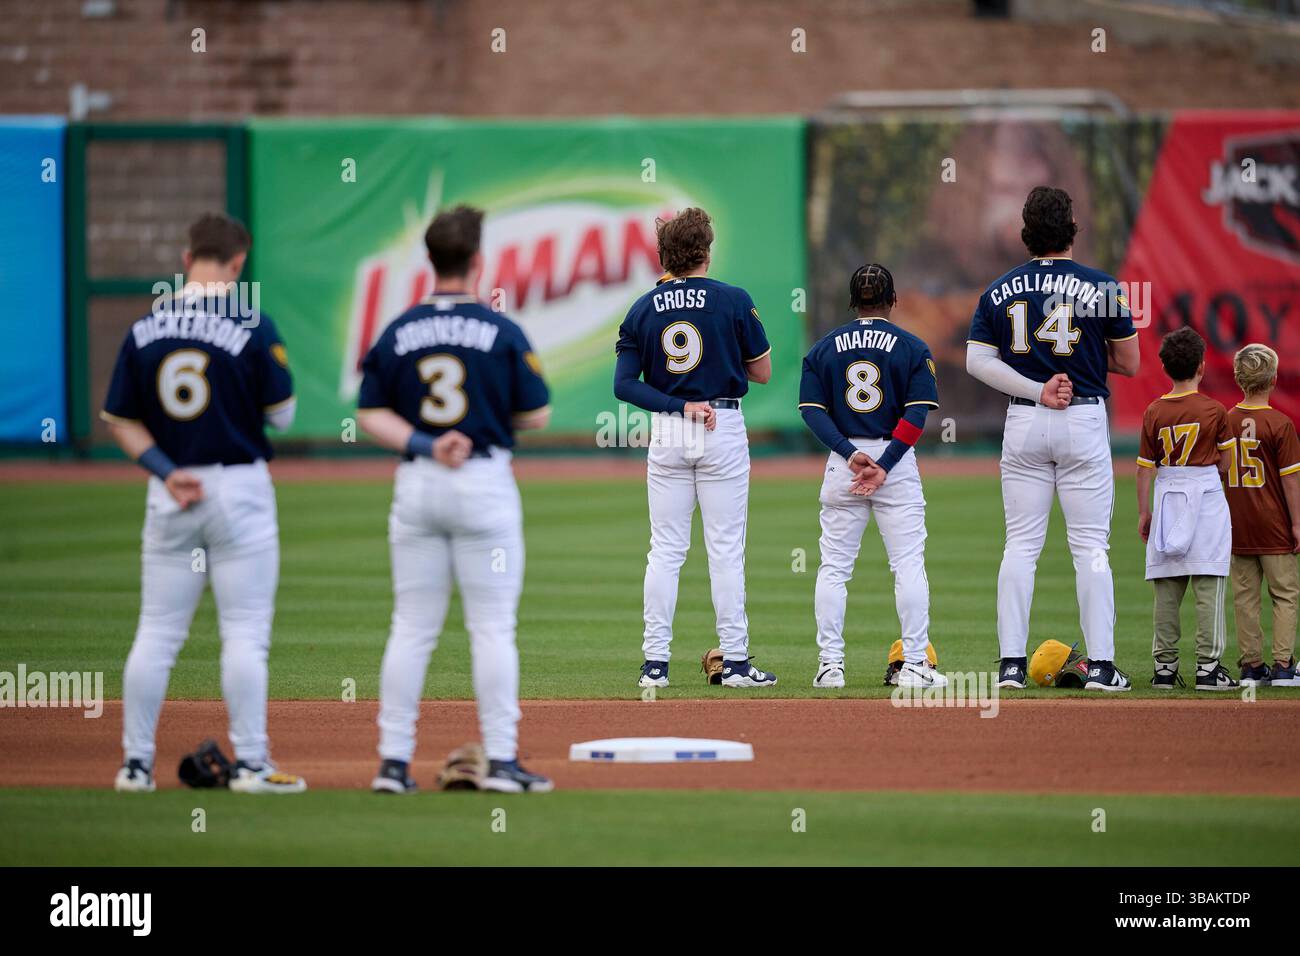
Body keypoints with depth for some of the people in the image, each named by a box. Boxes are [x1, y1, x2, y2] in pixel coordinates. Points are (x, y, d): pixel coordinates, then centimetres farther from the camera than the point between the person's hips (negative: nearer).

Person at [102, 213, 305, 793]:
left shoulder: (146, 329, 3)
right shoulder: (251, 327, -9)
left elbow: (120, 420, 3)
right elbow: (281, 415, -5)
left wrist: (167, 471, -4)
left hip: (168, 494, 4)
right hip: (239, 488, -4)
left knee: (156, 632, 9)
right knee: (244, 632, 0)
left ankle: (136, 764, 10)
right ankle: (250, 763, -1)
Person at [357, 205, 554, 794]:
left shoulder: (397, 334, 3)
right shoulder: (502, 333, -6)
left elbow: (371, 415, 0)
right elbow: (536, 416, -2)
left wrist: (423, 444, -7)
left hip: (415, 483, 3)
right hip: (485, 482, -3)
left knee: (411, 628, 7)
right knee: (492, 628, 0)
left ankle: (393, 761, 4)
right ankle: (501, 761, -1)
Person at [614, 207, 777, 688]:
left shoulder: (643, 309, 3)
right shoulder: (733, 301, -5)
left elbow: (624, 383, -3)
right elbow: (762, 371, 1)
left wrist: (679, 406, -7)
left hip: (666, 433, 3)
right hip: (723, 431, -3)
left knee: (665, 549, 5)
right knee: (725, 549, 0)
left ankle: (655, 662, 2)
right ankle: (735, 661, 0)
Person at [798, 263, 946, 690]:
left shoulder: (824, 348, 7)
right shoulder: (911, 347, 1)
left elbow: (812, 409, -3)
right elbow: (917, 414, -9)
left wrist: (850, 454, -11)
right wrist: (884, 466, -12)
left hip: (842, 460, 2)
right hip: (897, 462, -2)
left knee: (834, 566, 6)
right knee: (908, 564, 0)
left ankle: (830, 664, 2)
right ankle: (914, 666, -4)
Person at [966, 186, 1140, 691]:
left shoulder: (999, 291, 4)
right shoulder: (1102, 287, -5)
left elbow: (978, 361, -3)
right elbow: (1130, 364, 0)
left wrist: (1037, 390, -7)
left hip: (1023, 423, 2)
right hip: (1084, 420, -2)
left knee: (1021, 545, 6)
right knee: (1090, 545, 0)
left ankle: (1012, 663, 1)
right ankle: (1100, 664, -4)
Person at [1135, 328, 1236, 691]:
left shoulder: (1154, 412, 1)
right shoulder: (1214, 411, -5)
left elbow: (1144, 469, 4)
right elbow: (1224, 463, 1)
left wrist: (1144, 512, 12)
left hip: (1167, 498, 3)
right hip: (1207, 498, -3)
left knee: (1167, 590, 6)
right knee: (1208, 589, -3)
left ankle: (1164, 667, 6)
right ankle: (1208, 667, -6)